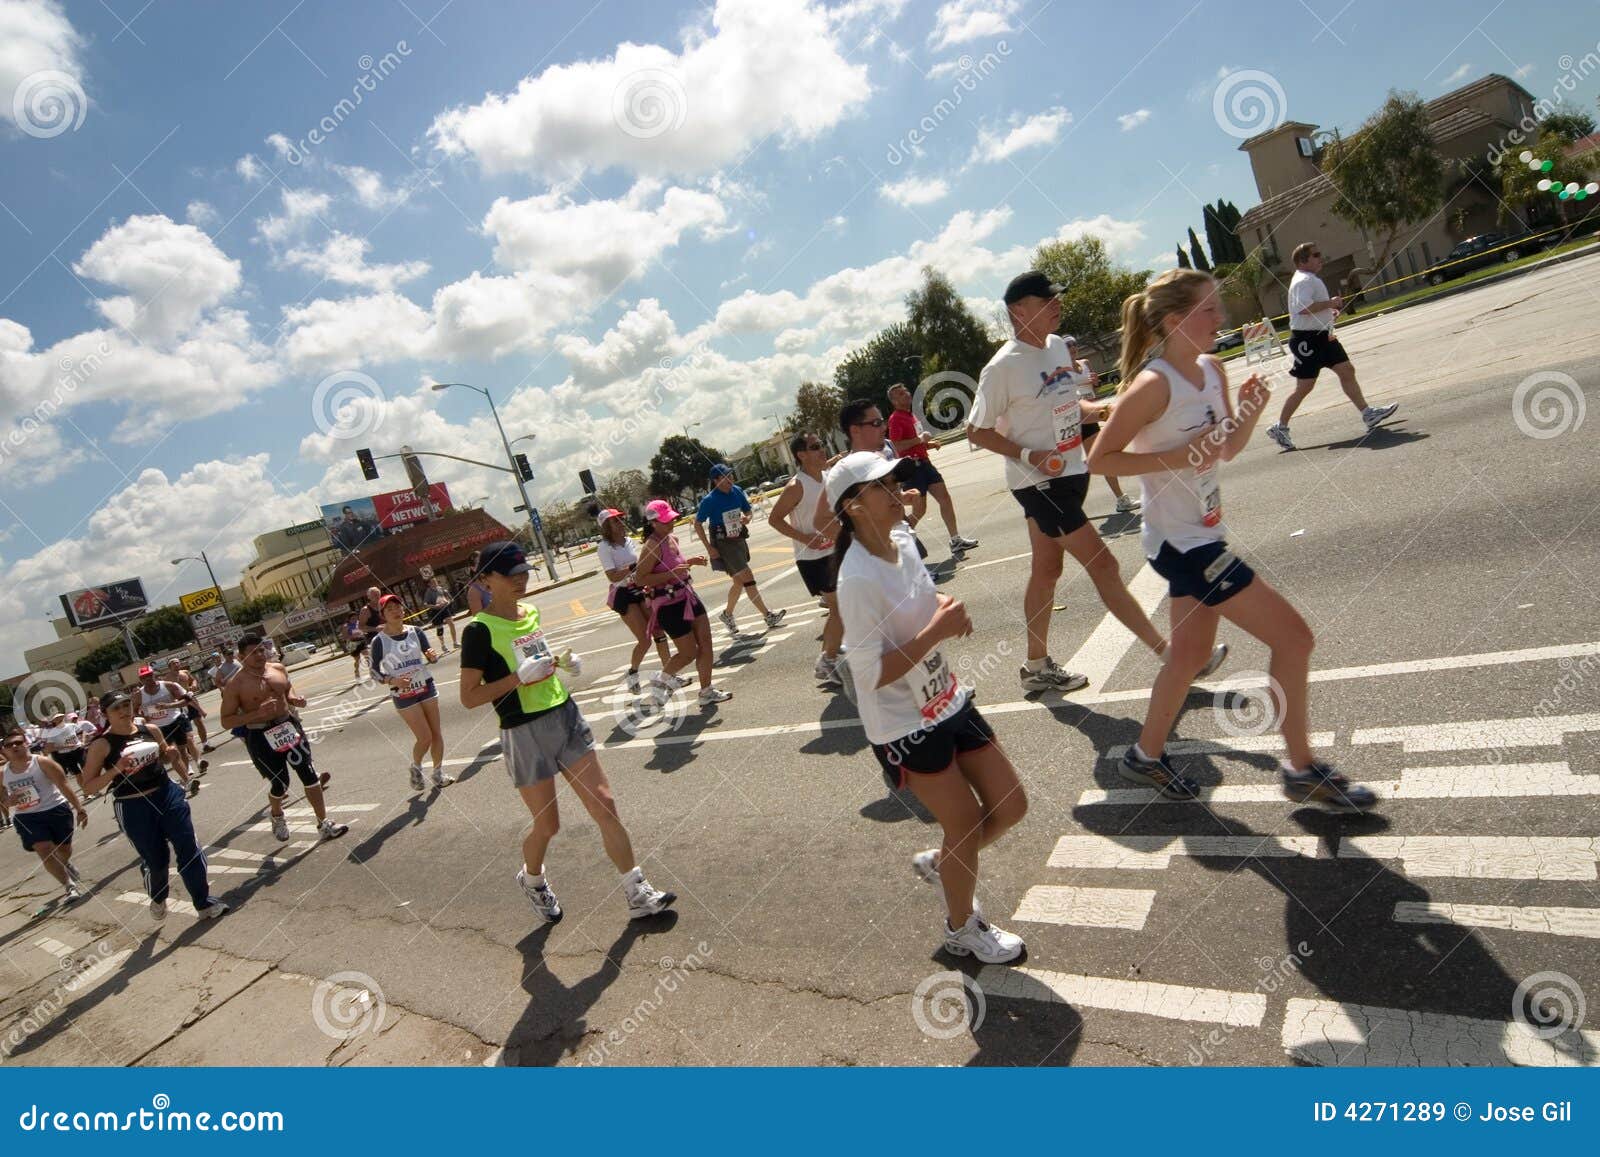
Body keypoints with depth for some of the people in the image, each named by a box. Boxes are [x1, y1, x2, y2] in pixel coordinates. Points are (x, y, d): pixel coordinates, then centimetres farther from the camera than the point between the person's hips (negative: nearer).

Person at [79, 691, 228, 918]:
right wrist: (116, 769, -23)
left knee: (190, 850, 2)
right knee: (156, 860, 8)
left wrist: (172, 754, -2)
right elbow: (88, 786, -9)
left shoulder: (151, 730, 3)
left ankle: (204, 902, 13)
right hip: (133, 807, -3)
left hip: (168, 795, 3)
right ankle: (158, 898, 41)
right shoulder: (101, 745, -9)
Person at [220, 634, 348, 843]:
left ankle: (324, 824, 11)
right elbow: (226, 721, -10)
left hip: (289, 726, 4)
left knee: (309, 774, 2)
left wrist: (294, 699, -1)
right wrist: (257, 714, -24)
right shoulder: (235, 685, -12)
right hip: (261, 737, -4)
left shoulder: (278, 668, 2)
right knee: (279, 783, 6)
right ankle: (277, 817, 40)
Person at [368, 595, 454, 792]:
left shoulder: (416, 632, -1)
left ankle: (438, 773, 22)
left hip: (426, 686, 4)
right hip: (403, 695, -3)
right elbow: (374, 671, -3)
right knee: (425, 737, -6)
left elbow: (429, 655, 8)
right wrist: (392, 680, -19)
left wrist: (433, 656, -15)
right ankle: (416, 768, 23)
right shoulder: (380, 641, -10)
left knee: (436, 733, 5)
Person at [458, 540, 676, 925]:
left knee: (605, 804, 0)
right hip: (525, 733, -6)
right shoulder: (480, 630, -12)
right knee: (547, 825, 7)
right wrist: (520, 676, -22)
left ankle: (638, 895, 7)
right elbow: (469, 697, -13)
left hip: (566, 716, 6)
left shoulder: (531, 612, 10)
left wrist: (563, 661, 6)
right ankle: (531, 879, 41)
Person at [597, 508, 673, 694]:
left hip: (639, 589, 7)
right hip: (623, 595, -7)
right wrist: (634, 568, -30)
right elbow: (612, 576, -21)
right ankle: (632, 674, 18)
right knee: (645, 640, -7)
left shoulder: (627, 541, 8)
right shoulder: (604, 547, -12)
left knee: (659, 632, 3)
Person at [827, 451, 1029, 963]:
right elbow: (873, 673, -25)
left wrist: (947, 609, -4)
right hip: (904, 727, -7)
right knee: (967, 825, 6)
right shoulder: (858, 579, -26)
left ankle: (940, 862, 39)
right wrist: (936, 631, -27)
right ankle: (962, 928, 36)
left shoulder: (903, 541, -1)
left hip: (946, 701, 8)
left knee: (1010, 805, 11)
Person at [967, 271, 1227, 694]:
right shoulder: (1003, 367, -17)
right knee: (1102, 564, -7)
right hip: (1038, 482, -9)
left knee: (1047, 569, 15)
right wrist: (1029, 455, -23)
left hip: (1071, 472, 9)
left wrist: (1092, 409, 1)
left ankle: (1037, 666, 28)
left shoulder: (1057, 345, 8)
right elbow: (976, 431, -13)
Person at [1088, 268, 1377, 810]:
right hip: (1179, 542, -9)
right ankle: (1302, 769, 13)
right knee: (1292, 636, -5)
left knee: (1190, 652, 19)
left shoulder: (1212, 370, 6)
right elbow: (1101, 458, -18)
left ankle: (1147, 756, 36)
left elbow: (1228, 448, 15)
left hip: (1202, 537, 9)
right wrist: (1179, 457, -24)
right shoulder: (1154, 385, -20)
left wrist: (1250, 411, -4)